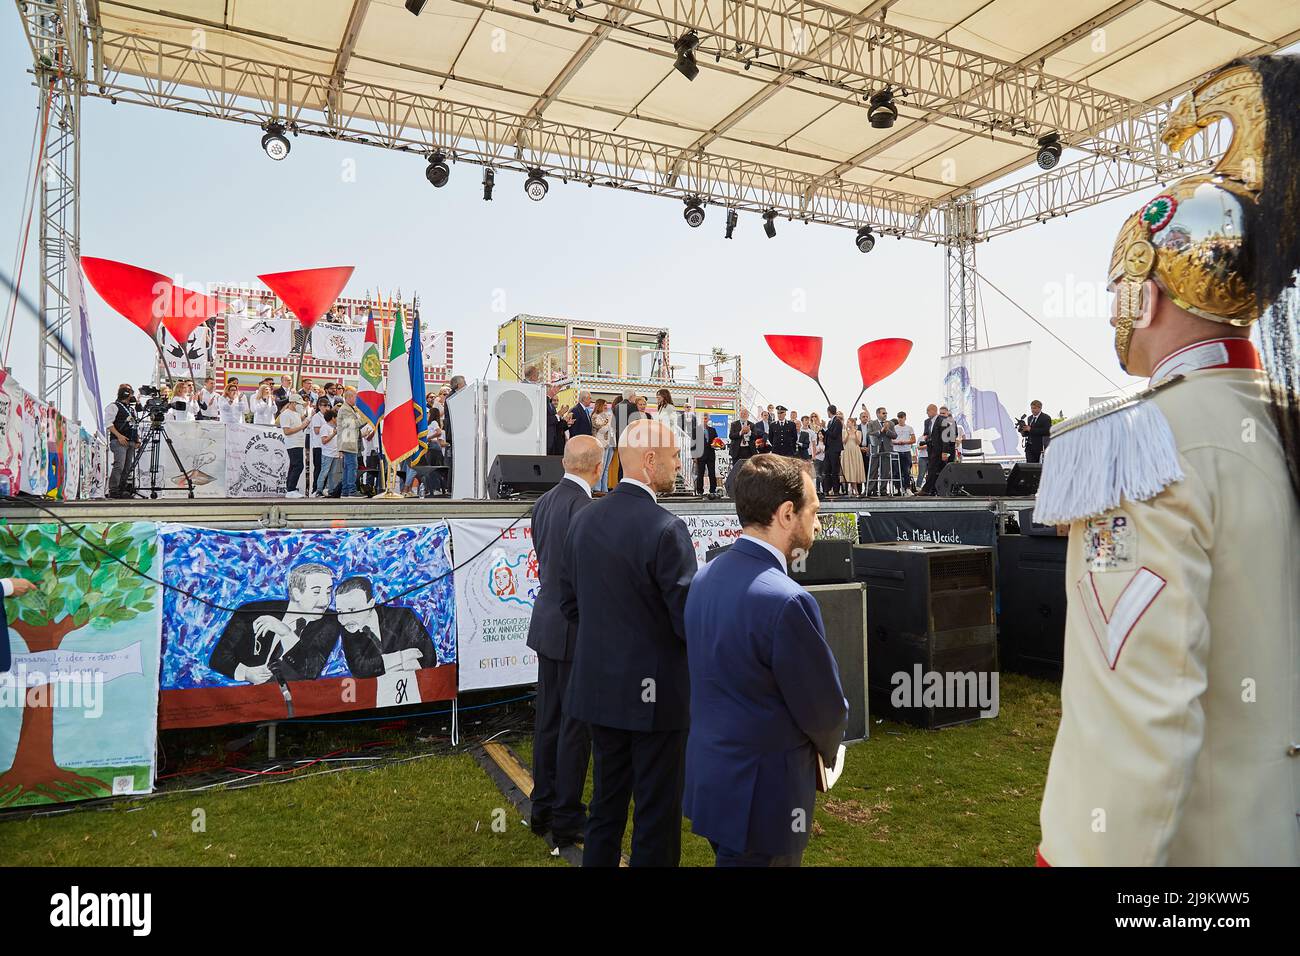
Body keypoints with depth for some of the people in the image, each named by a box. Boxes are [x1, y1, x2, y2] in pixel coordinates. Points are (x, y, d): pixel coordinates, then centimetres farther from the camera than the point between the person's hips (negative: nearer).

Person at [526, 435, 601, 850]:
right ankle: (566, 818, 17)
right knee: (576, 726, 4)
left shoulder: (543, 503, 6)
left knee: (547, 720, 17)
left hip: (547, 624, 9)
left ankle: (543, 809, 29)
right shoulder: (586, 508, -20)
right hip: (577, 630, -9)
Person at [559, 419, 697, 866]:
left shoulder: (583, 520, 0)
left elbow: (569, 603, 7)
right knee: (657, 811, 10)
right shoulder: (666, 529, -21)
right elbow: (689, 622, -20)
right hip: (655, 692, -7)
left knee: (606, 800, 22)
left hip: (598, 684, 7)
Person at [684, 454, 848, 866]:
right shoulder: (787, 600, -28)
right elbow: (826, 709, -17)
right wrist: (827, 748, 6)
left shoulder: (705, 577, -1)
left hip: (707, 773, 8)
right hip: (762, 793, -7)